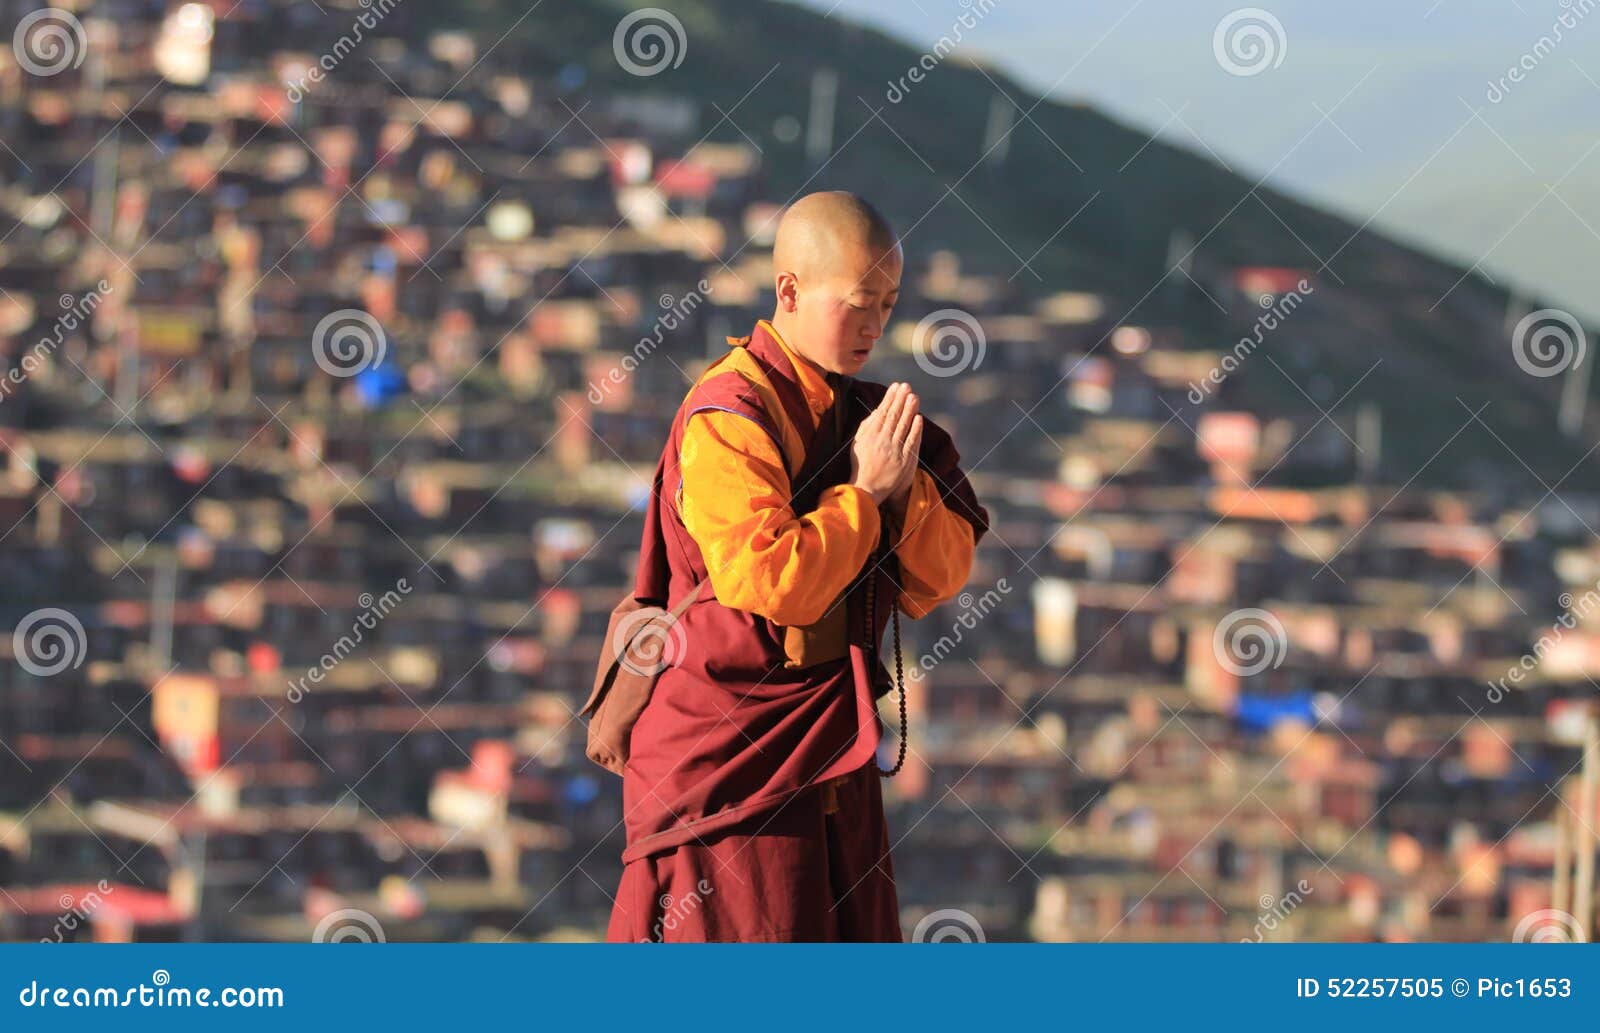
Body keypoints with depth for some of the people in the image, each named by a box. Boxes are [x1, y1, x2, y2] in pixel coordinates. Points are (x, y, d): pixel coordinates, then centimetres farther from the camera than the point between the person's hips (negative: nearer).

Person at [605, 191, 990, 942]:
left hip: (830, 755, 8)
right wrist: (865, 492, -16)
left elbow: (937, 579, 6)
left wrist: (906, 487, -11)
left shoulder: (859, 411, 11)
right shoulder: (727, 417, -14)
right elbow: (769, 580, -26)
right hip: (730, 748, -8)